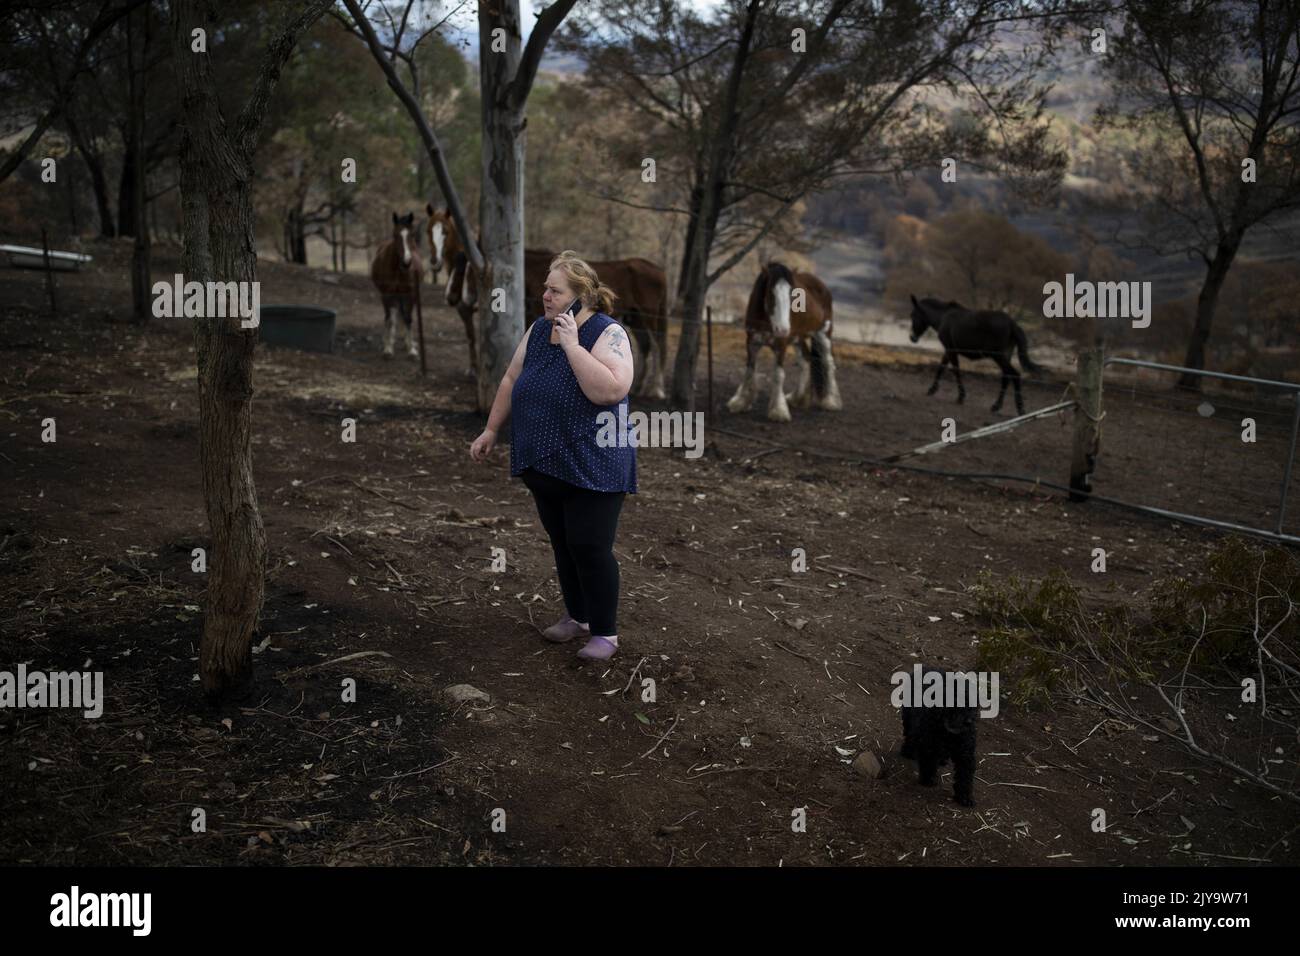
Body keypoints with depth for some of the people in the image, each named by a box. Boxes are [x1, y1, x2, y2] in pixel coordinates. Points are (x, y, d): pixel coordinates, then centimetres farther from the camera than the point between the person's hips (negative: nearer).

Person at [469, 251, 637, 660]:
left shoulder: (608, 333, -15)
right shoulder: (538, 330, 7)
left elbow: (610, 390, -30)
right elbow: (511, 380, 16)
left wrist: (572, 345, -26)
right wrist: (490, 431, 15)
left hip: (592, 467, -7)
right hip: (545, 464, 7)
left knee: (590, 548, -4)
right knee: (563, 545, 16)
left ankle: (605, 632, 9)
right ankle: (578, 615, 31)